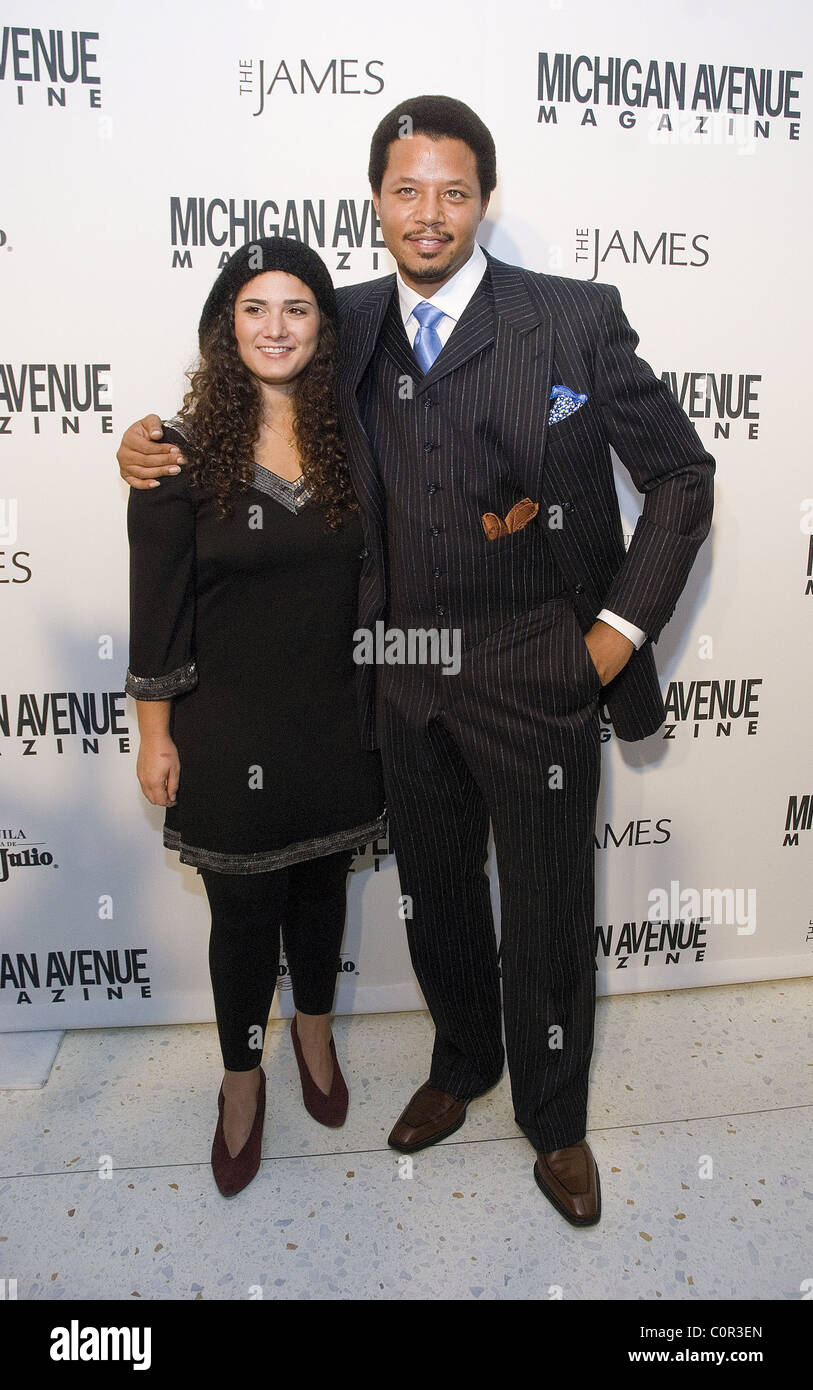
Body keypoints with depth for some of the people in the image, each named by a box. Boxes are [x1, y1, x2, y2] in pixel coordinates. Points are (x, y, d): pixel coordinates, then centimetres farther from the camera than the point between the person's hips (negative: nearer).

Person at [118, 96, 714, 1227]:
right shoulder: (350, 326, 5)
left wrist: (624, 625, -8)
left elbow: (682, 476, -1)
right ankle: (461, 1066, 49)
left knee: (545, 920, 10)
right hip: (407, 685, 4)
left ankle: (555, 1123, 38)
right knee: (436, 898, 20)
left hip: (537, 679, -3)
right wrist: (162, 442, 0)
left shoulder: (574, 319, -6)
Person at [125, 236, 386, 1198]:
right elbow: (157, 605, -7)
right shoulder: (187, 450, -9)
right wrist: (155, 734, -6)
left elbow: (376, 571, 7)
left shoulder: (351, 436, -1)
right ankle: (242, 1079, 36)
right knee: (243, 910, 10)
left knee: (321, 885, 19)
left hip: (335, 714, 3)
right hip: (227, 726, -2)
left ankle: (314, 1032, 46)